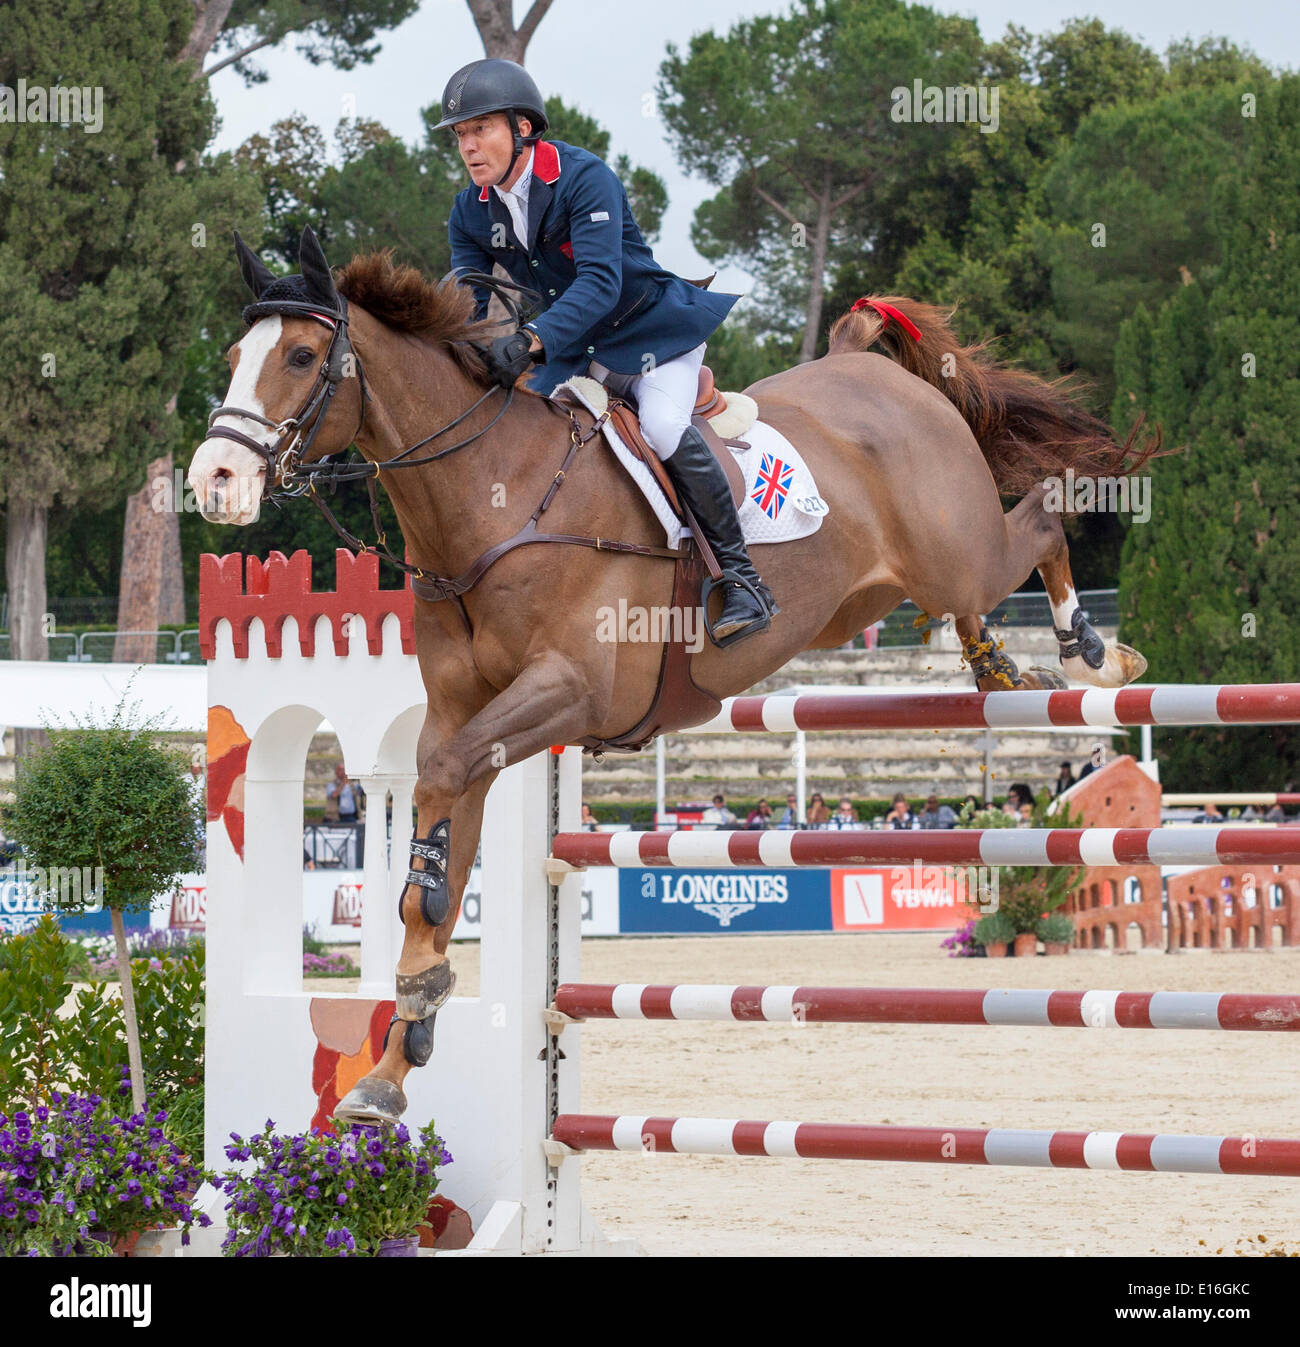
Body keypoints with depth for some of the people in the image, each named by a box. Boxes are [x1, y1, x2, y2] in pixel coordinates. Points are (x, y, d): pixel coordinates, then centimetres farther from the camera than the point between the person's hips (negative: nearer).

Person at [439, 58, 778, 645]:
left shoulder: (584, 177, -25)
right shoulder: (470, 213, -4)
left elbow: (600, 282, -37)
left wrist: (529, 340, -52)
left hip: (655, 328, -7)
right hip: (575, 349, 7)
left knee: (662, 427, -29)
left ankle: (741, 575, -19)